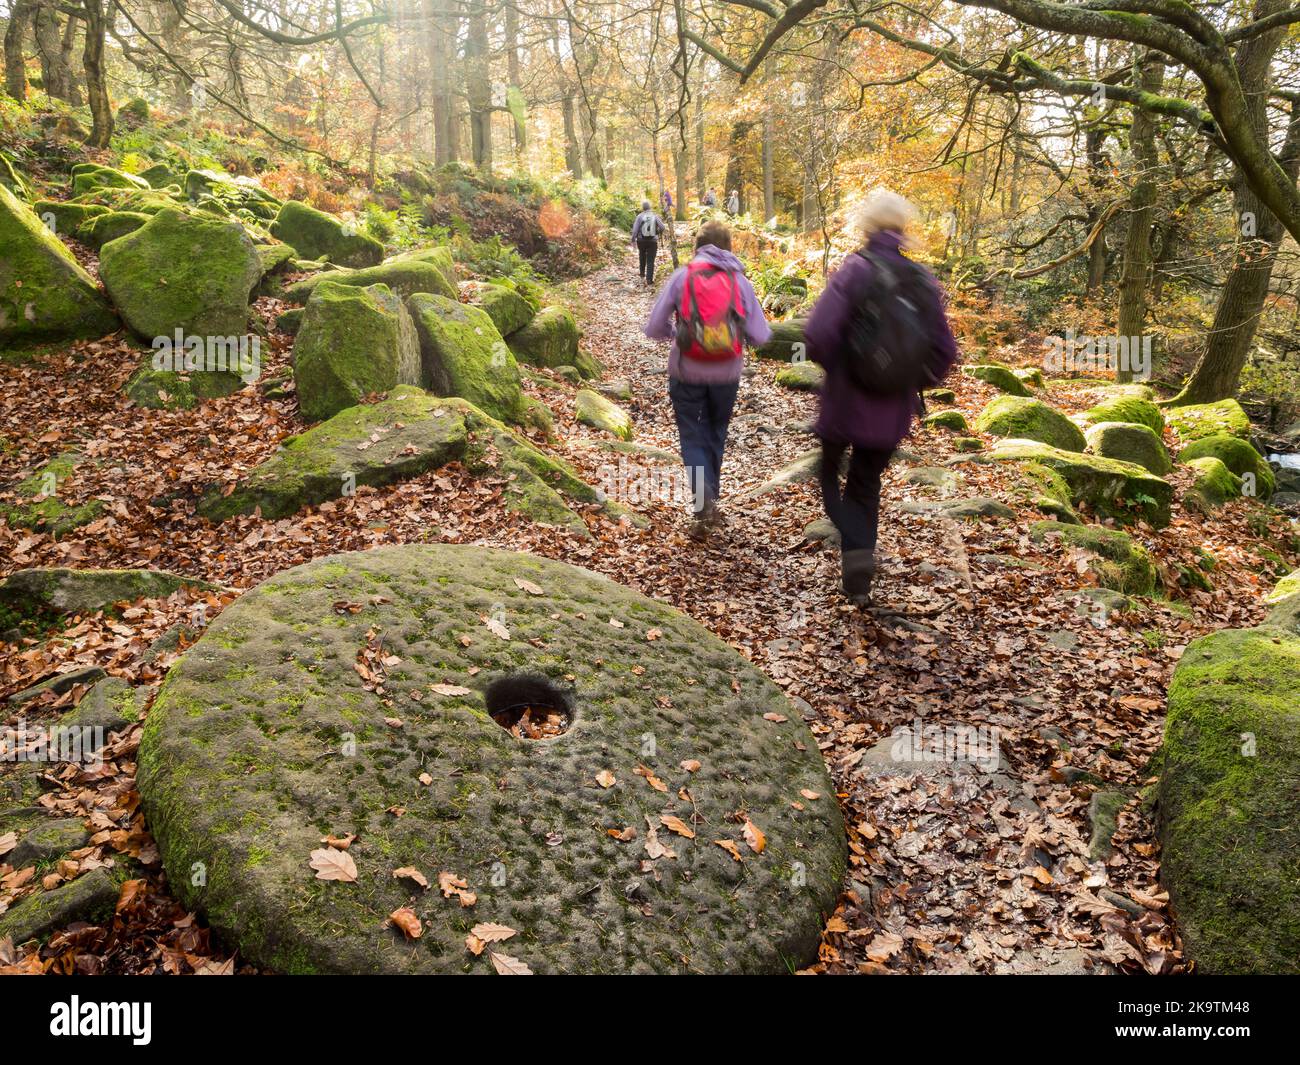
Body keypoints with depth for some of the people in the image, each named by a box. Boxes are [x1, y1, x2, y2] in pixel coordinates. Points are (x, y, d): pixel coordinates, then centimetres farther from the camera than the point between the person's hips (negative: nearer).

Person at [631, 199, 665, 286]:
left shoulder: (639, 216, -9)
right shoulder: (655, 216, -5)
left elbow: (635, 229, -11)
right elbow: (662, 227, -7)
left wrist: (633, 240, 0)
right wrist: (657, 233, 13)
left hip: (641, 240, 1)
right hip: (653, 241, -1)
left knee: (642, 257, 25)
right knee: (650, 261, 2)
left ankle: (642, 275, 33)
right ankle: (649, 280, -4)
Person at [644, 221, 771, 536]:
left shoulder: (682, 276, -5)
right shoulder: (739, 280, -2)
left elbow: (653, 328, -5)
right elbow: (760, 336, -5)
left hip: (687, 371, -1)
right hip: (726, 372, 2)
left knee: (692, 436, 10)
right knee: (715, 433, 22)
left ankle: (703, 504, -9)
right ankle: (710, 502, 31)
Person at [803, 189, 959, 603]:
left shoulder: (855, 270, -14)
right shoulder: (923, 279, 0)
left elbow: (818, 334, -24)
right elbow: (945, 350, 1)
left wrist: (834, 367, -4)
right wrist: (916, 383, 14)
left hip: (845, 400, -4)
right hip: (893, 411, 4)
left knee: (831, 470, 18)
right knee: (866, 486, 20)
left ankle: (857, 548, -7)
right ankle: (857, 580, 22)